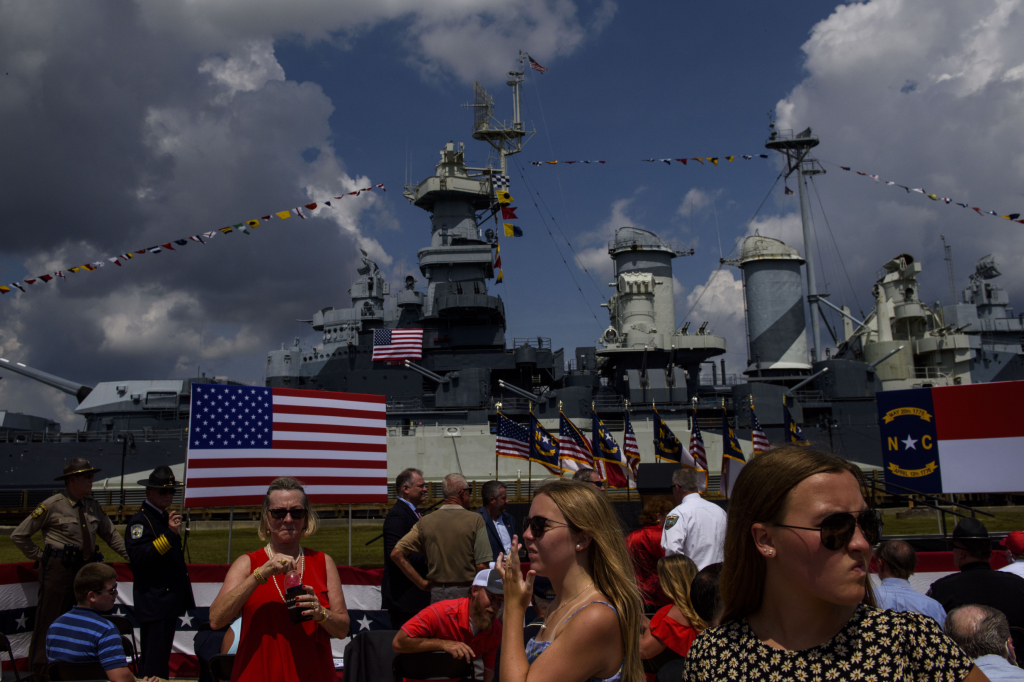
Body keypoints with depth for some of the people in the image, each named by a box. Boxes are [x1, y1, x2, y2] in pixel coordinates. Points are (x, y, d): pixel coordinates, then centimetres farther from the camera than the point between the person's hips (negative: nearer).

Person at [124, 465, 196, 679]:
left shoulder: (165, 517, 17)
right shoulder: (139, 520, -10)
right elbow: (139, 556, -25)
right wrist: (170, 534, -29)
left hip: (169, 601, 9)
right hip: (153, 603, -9)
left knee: (162, 658, 16)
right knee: (154, 662, -8)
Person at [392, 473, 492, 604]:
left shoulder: (425, 522, 1)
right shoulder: (475, 520, -8)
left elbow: (396, 554, -2)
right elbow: (481, 566, -12)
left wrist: (422, 583, 3)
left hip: (437, 593, 3)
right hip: (466, 592, -3)